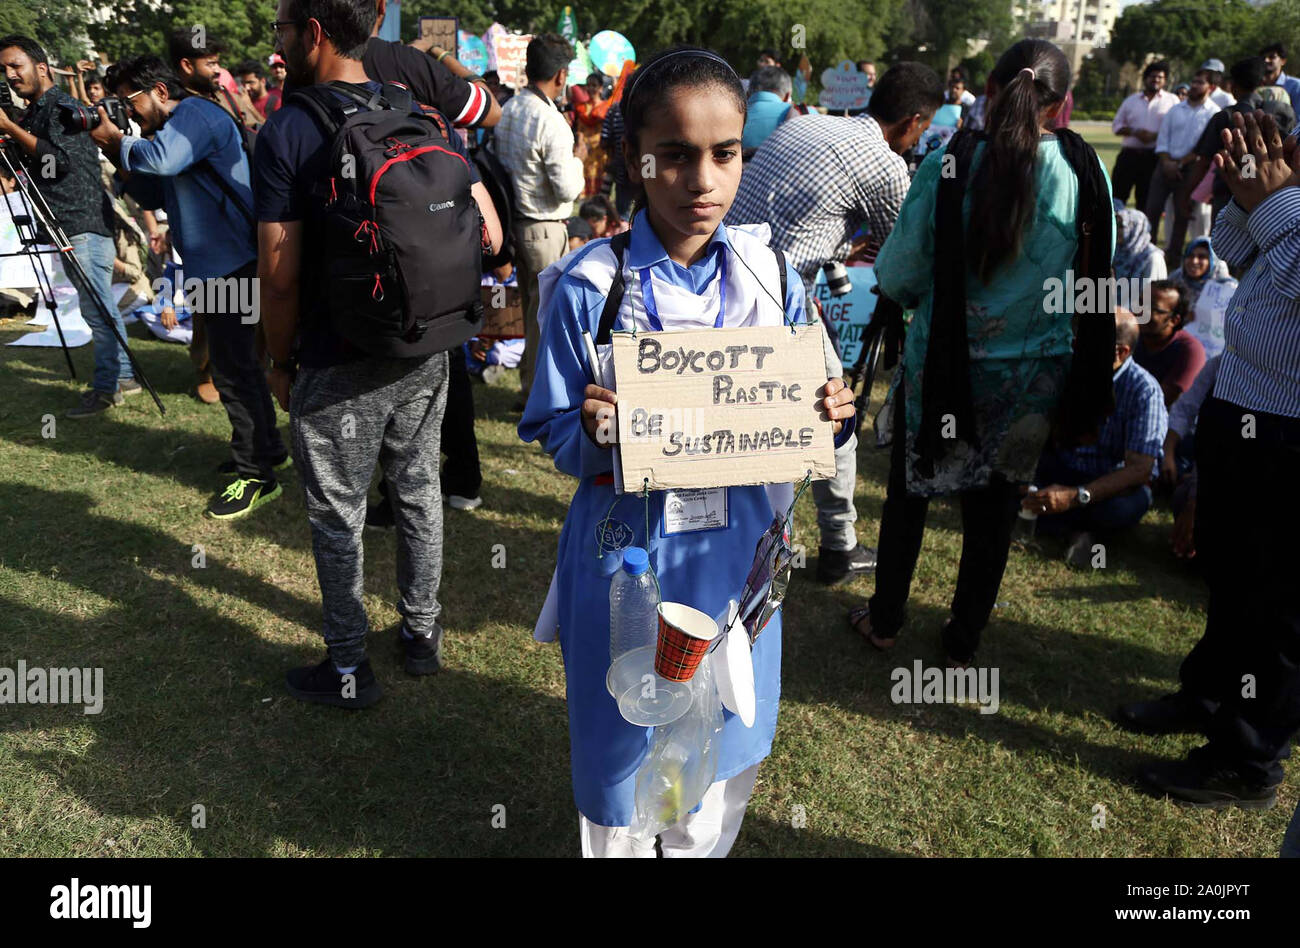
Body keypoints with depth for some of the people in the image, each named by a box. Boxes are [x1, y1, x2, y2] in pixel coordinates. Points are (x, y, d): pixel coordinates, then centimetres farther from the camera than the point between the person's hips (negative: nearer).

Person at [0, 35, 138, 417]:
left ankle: (106, 388, -3)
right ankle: (124, 376, 20)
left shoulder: (62, 106, -8)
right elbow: (31, 164, 21)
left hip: (85, 223, -10)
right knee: (99, 307, 13)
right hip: (72, 226, 10)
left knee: (97, 309, -7)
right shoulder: (33, 113, 19)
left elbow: (61, 159, -20)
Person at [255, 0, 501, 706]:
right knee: (418, 491, 19)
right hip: (425, 353, 5)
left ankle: (348, 669, 24)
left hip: (338, 368, -5)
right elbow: (489, 233, 1)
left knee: (338, 518, 10)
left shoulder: (287, 133, -14)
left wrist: (281, 362, 0)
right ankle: (422, 632, 35)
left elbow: (280, 276, -15)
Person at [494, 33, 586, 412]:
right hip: (545, 229, -8)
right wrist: (576, 157, -1)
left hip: (515, 221, 8)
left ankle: (529, 386, 30)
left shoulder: (507, 111, 5)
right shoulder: (551, 122, -19)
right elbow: (568, 189, -20)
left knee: (530, 308, 19)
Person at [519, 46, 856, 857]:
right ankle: (621, 844, 44)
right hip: (629, 554, -3)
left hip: (738, 551, 4)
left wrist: (830, 416, -16)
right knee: (627, 753, 13)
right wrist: (592, 433, -30)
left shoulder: (771, 275, -3)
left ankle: (703, 848, 51)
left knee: (732, 750, 22)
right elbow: (559, 441, -9)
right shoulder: (590, 285, -13)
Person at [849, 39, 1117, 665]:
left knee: (909, 493, 17)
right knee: (994, 506, 17)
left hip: (940, 362, -2)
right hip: (1033, 374, 2)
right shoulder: (1084, 172, -8)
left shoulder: (949, 164, -15)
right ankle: (964, 641, 32)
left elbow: (898, 277, -11)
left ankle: (884, 622, 33)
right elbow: (1101, 272, 5)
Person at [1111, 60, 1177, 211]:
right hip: (1129, 155, 1)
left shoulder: (1172, 101, 9)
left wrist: (1156, 135, -15)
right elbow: (1116, 125, 12)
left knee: (1145, 200, 4)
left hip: (1153, 158, -1)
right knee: (1118, 195, -4)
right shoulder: (1131, 100, 15)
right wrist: (1135, 132, -7)